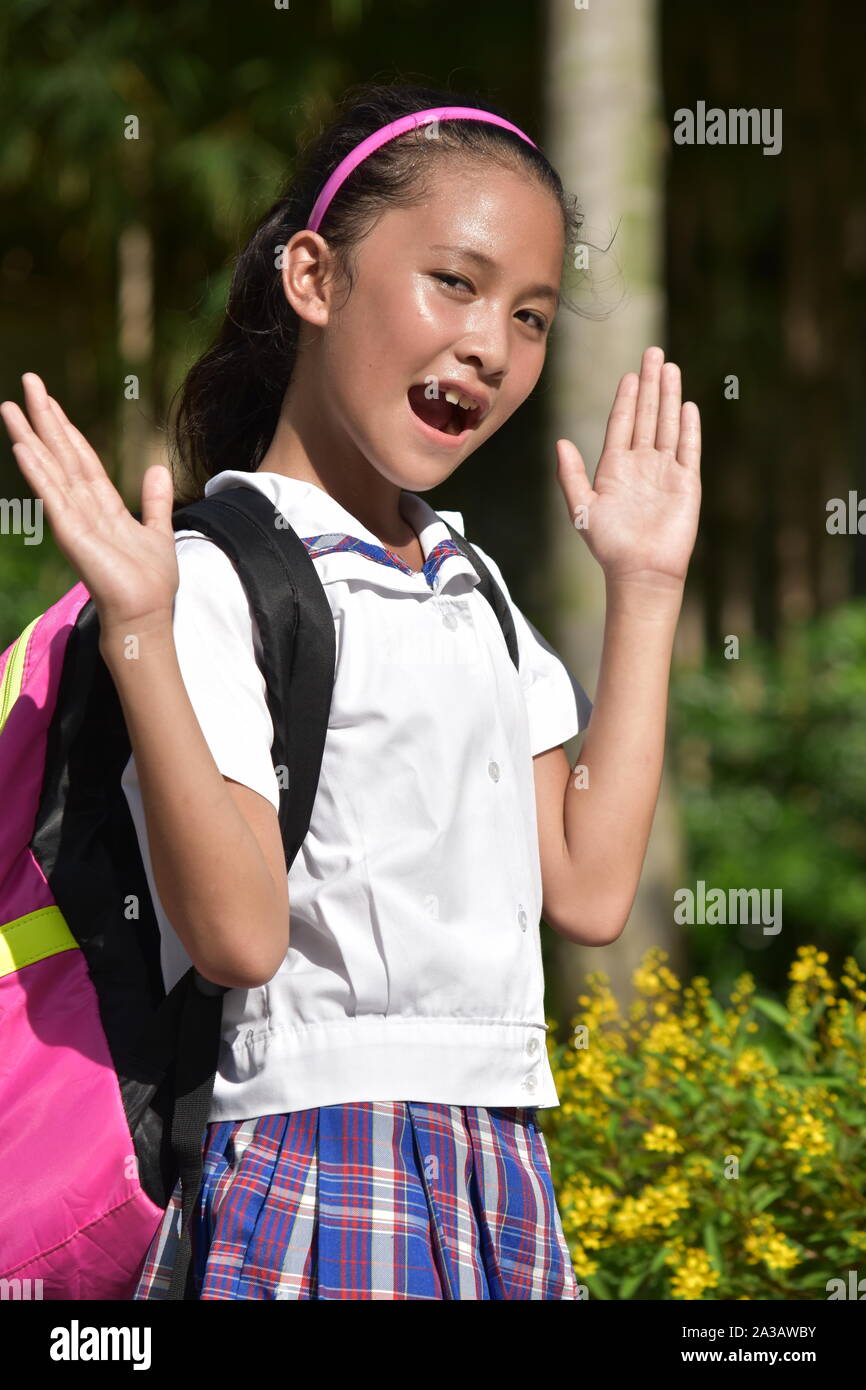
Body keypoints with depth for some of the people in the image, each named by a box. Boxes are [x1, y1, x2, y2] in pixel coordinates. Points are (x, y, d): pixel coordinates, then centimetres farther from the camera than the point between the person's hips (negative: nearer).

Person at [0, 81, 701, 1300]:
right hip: (320, 1178, -7)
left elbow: (588, 892, 8)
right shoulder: (219, 583, -8)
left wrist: (646, 590, 14)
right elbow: (239, 934, -17)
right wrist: (140, 635, -24)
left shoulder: (472, 589, 17)